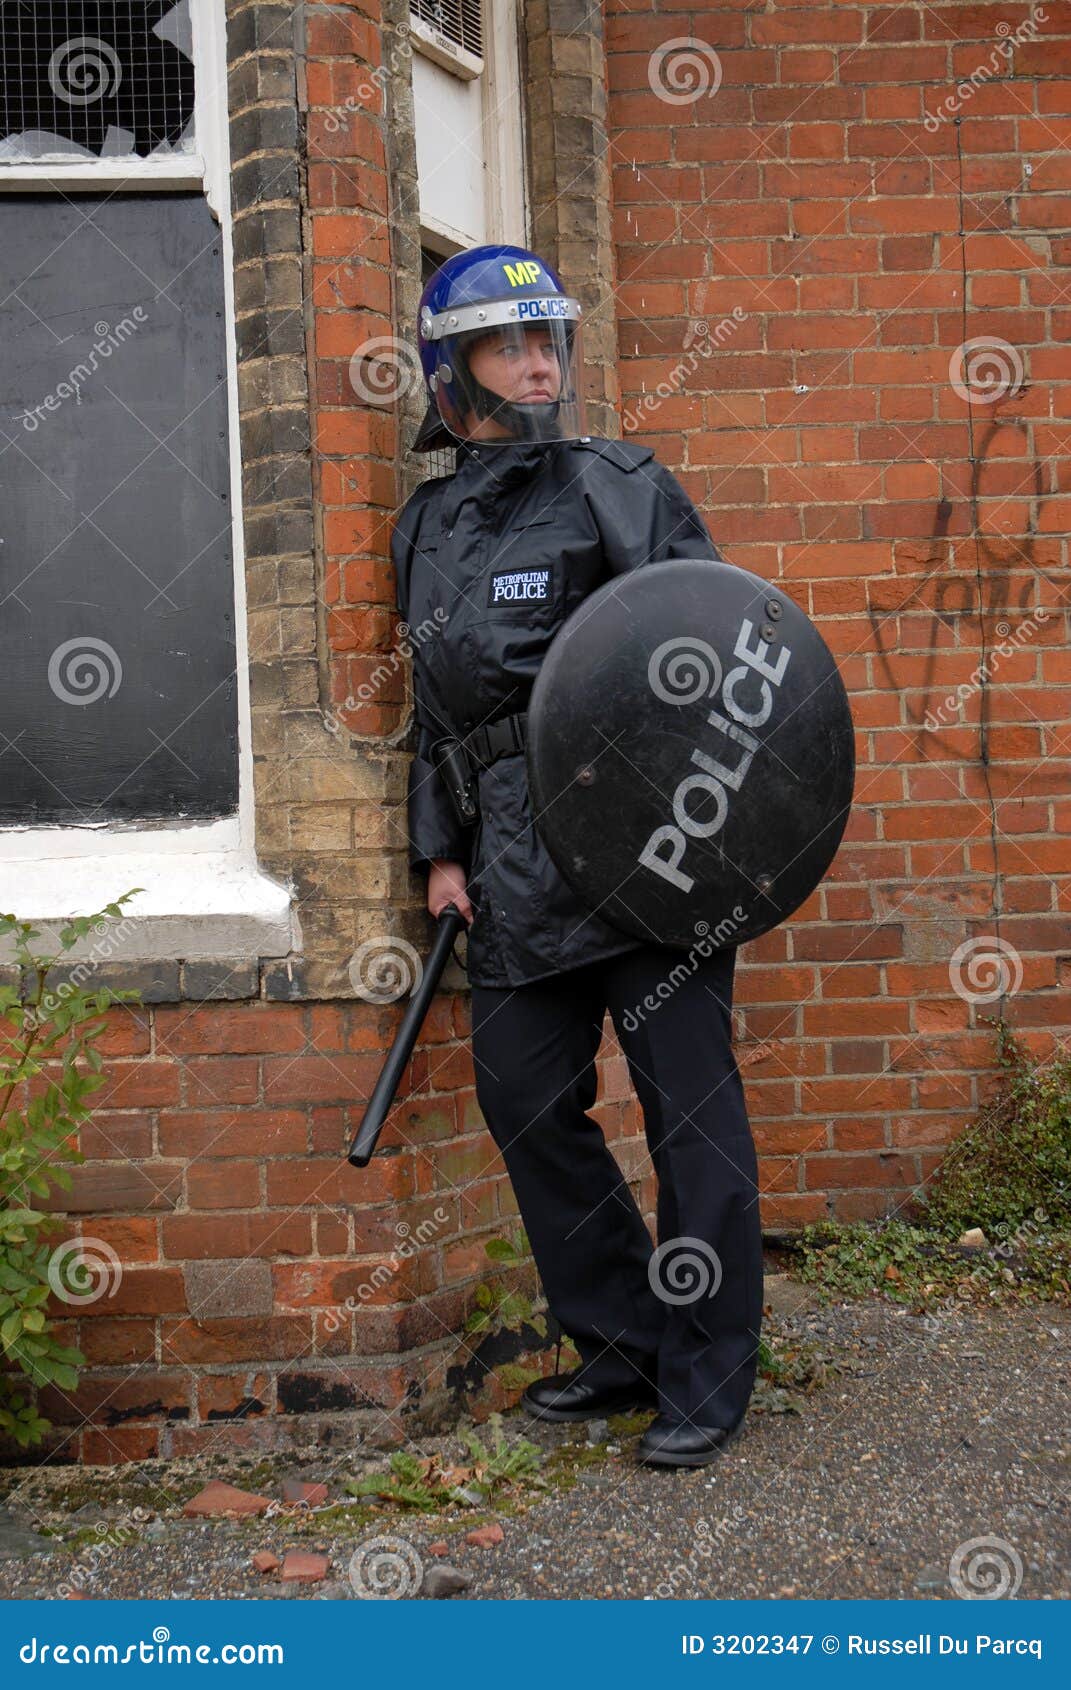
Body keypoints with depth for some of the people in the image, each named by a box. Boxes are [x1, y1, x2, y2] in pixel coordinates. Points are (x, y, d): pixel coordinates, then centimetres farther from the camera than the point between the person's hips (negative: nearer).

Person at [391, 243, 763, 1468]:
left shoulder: (618, 487, 2)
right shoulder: (427, 527, 17)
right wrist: (440, 851, 15)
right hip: (517, 859, 6)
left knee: (687, 1103, -2)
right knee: (524, 1101, 8)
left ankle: (708, 1379, 8)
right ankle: (622, 1345, 22)